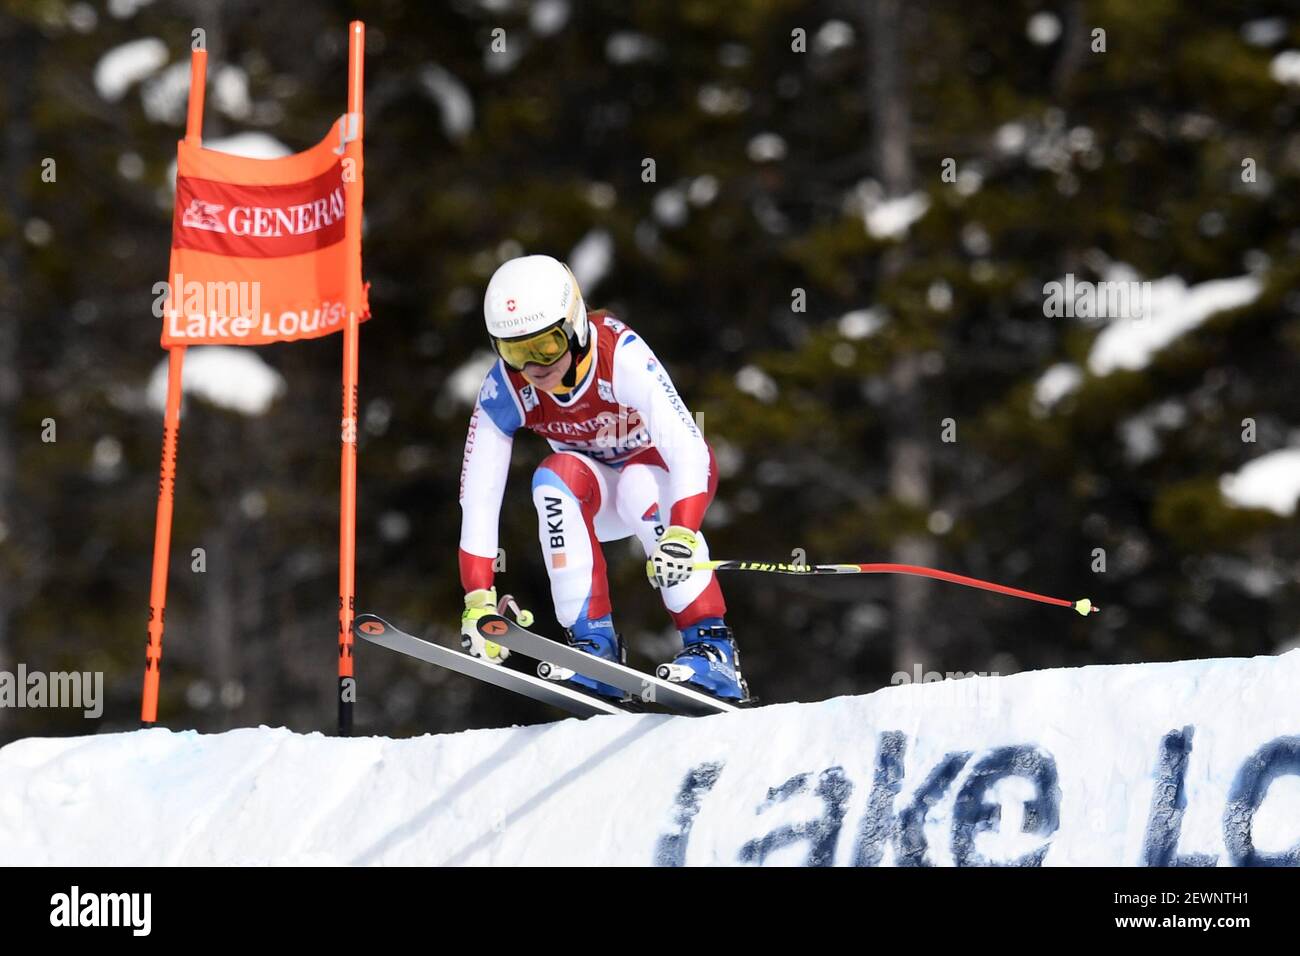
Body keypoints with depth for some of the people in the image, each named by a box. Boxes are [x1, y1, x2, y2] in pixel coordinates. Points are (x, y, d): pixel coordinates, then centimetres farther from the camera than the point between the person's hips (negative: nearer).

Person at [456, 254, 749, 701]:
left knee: (638, 485, -36)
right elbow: (478, 499, -22)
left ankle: (712, 647, -32)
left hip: (667, 473, -3)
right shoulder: (503, 391, -23)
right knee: (554, 478, -30)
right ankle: (593, 640, -29)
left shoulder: (622, 357, -33)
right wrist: (479, 602, -30)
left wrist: (680, 537, -57)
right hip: (597, 499, 3)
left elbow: (688, 448, -41)